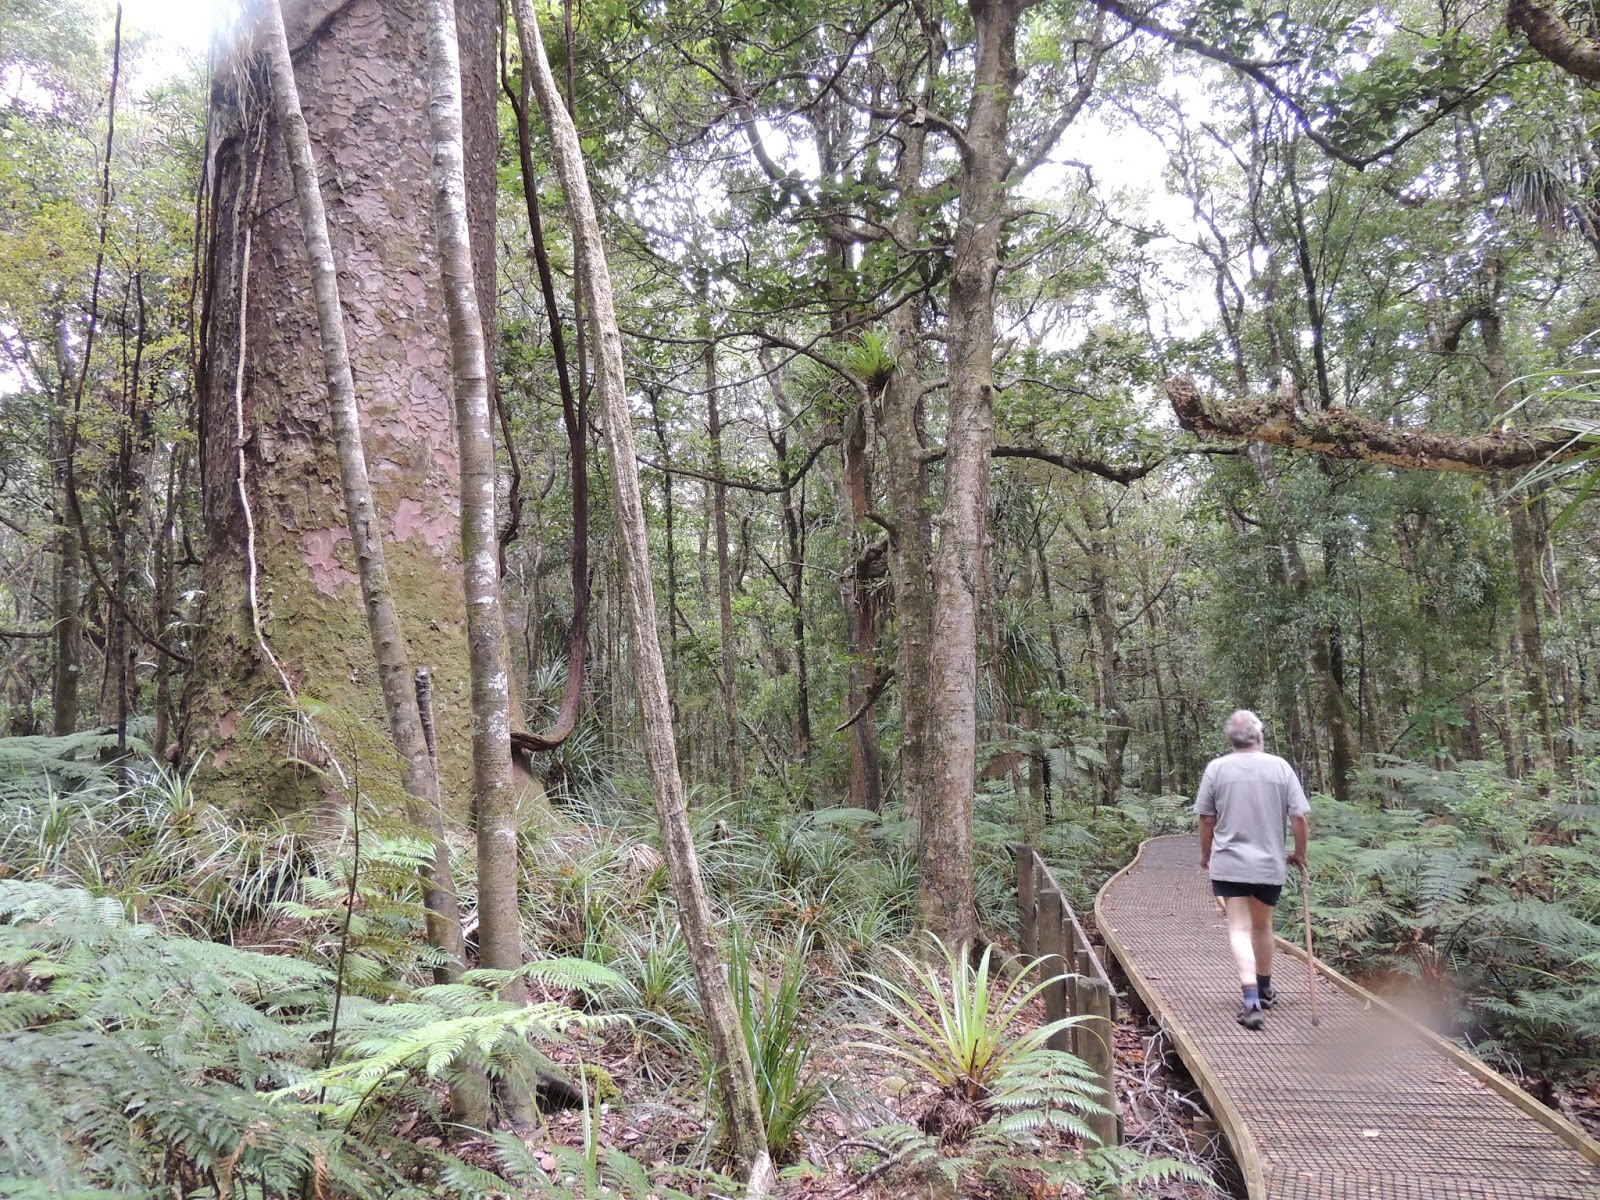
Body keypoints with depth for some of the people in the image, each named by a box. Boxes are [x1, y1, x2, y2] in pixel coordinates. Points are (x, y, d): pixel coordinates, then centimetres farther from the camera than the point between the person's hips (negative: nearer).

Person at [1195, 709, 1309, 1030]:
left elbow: (1206, 819, 1)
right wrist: (1300, 854, 13)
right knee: (1262, 926, 19)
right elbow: (1299, 817, -3)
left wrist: (1205, 853, 16)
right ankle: (1264, 990, 36)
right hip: (1269, 865, 2)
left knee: (1239, 929, -2)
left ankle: (1252, 1001, -15)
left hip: (1228, 865, -2)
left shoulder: (1216, 768, -4)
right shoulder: (1280, 767, -3)